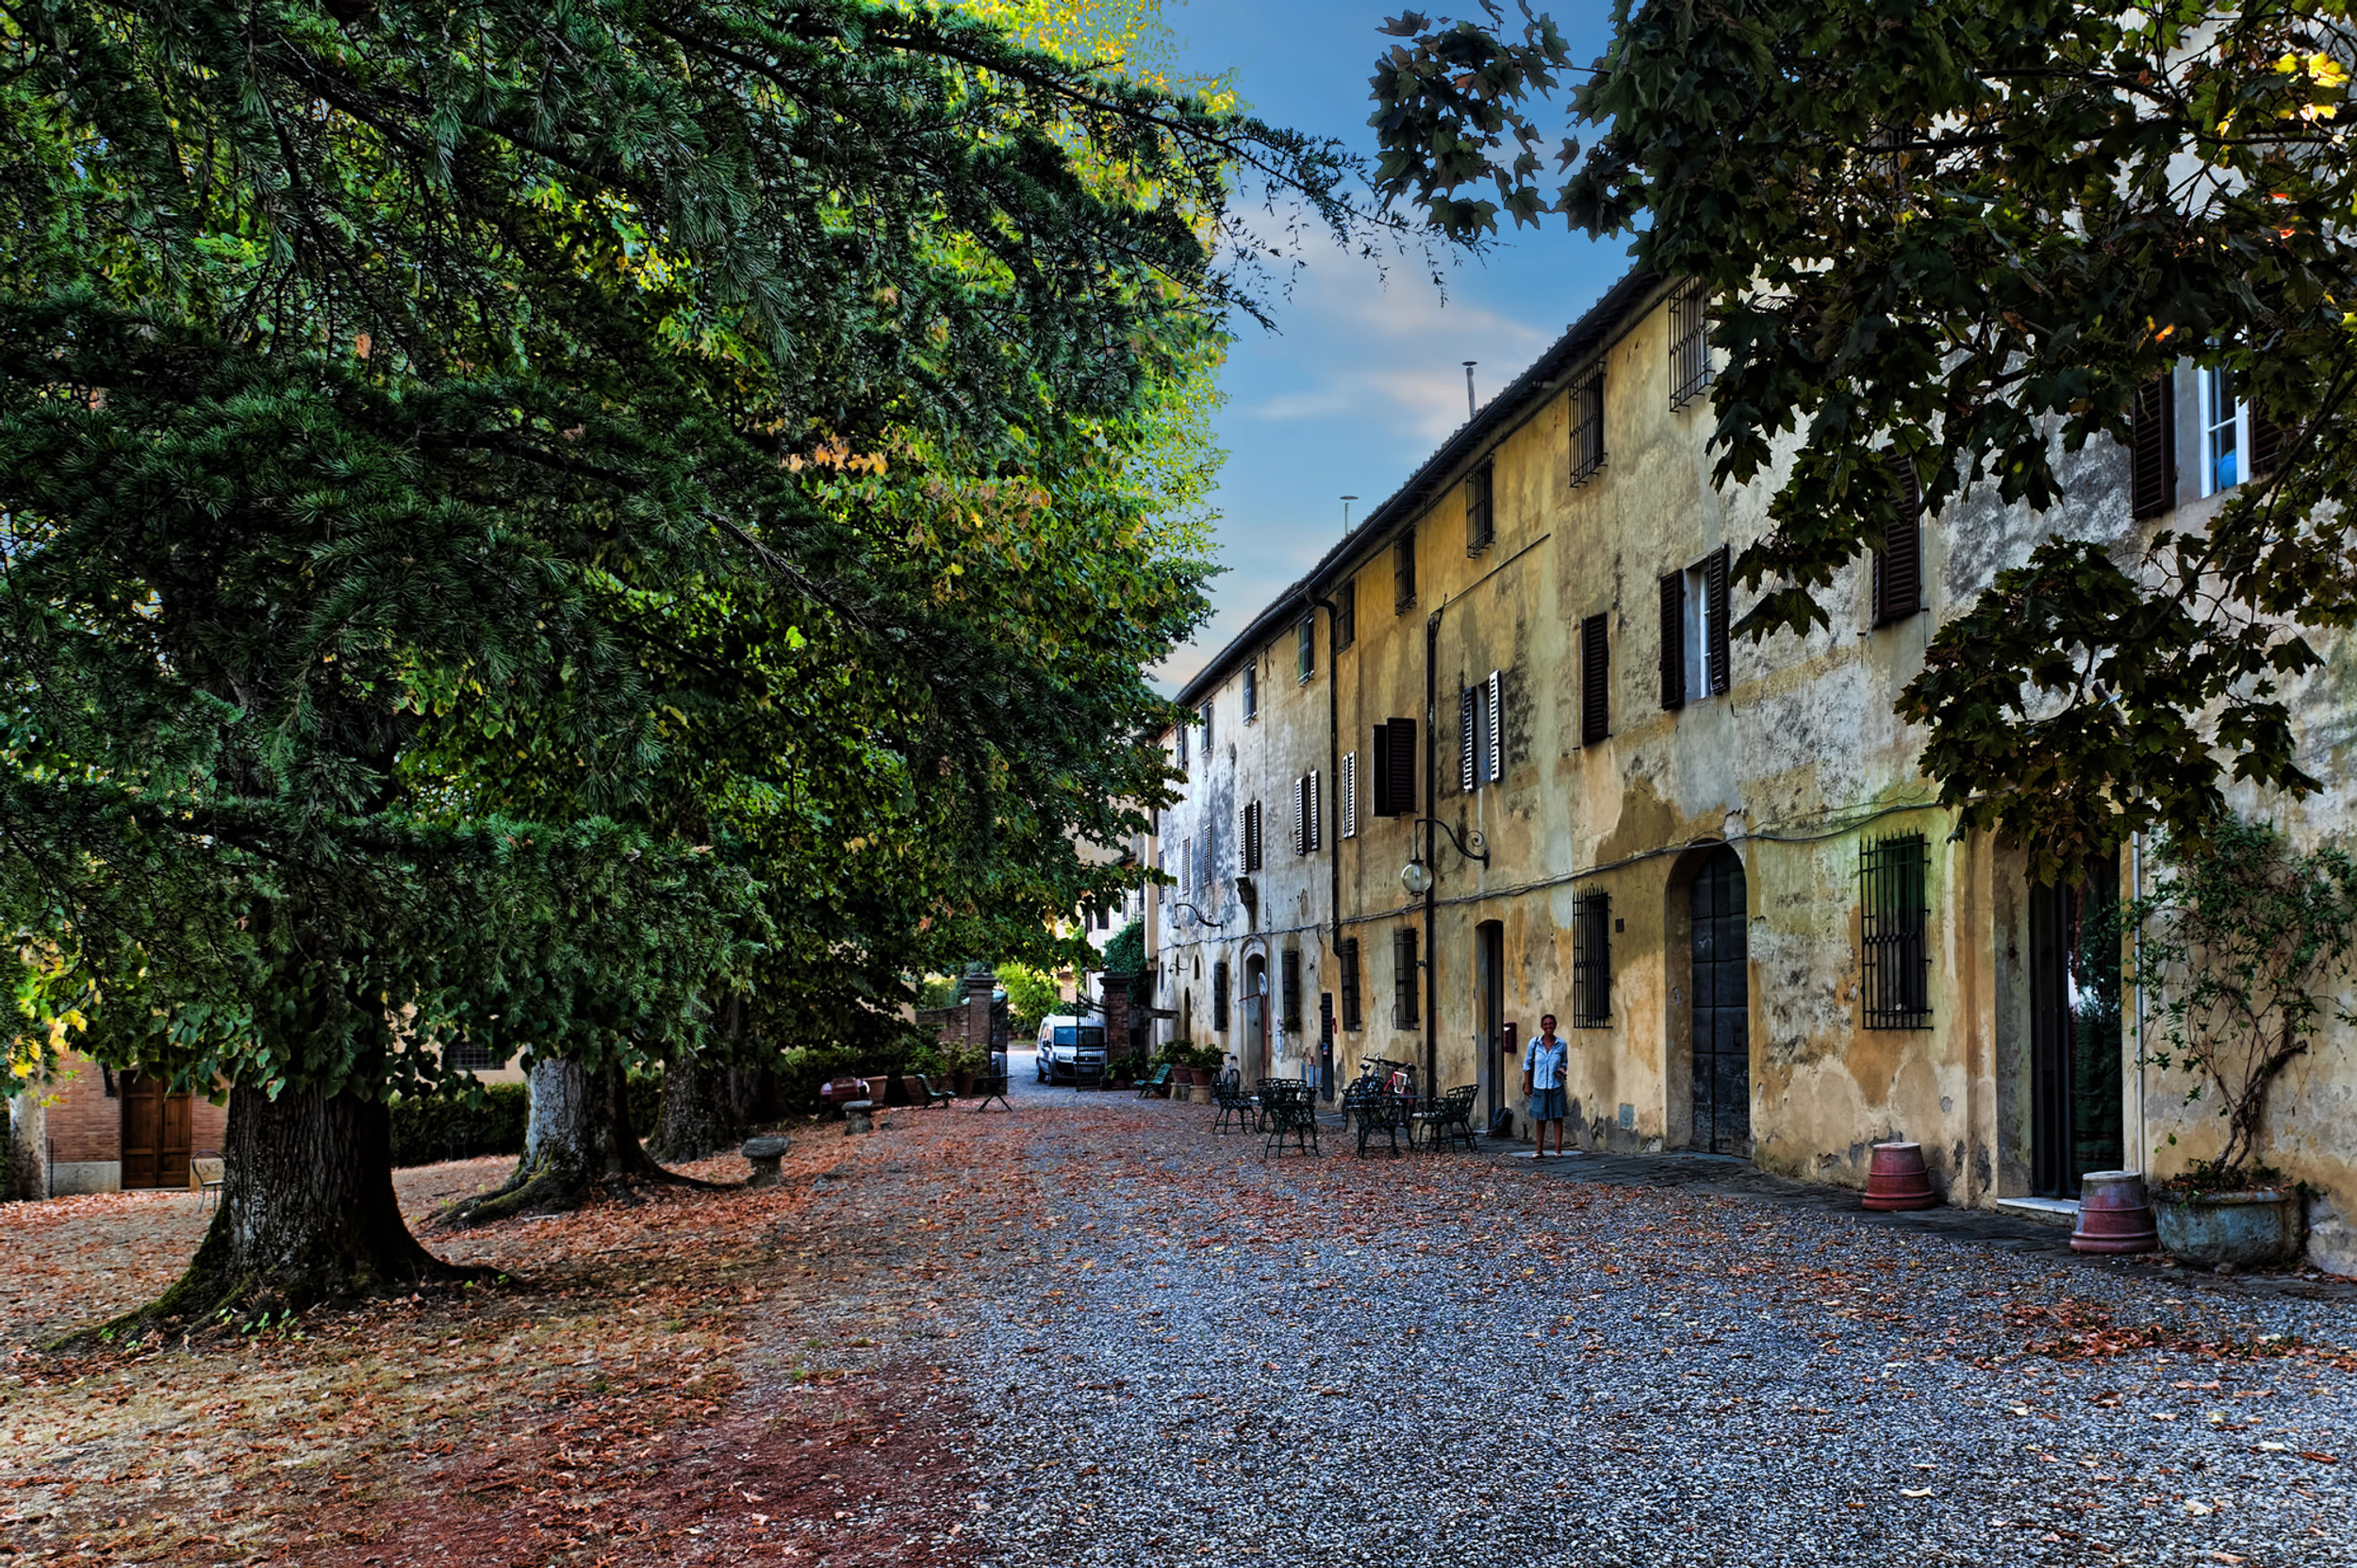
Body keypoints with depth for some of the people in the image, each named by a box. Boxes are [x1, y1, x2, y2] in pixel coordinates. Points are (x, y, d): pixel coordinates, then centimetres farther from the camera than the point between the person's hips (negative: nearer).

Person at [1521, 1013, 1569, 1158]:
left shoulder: (1561, 1044, -1)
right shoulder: (1534, 1042, -3)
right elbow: (1527, 1064, 5)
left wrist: (1562, 1069, -8)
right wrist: (1526, 1085, 3)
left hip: (1556, 1086, 0)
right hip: (1539, 1086, 0)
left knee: (1558, 1118, 1)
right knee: (1540, 1119, 7)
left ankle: (1558, 1150, 8)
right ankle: (1540, 1151, 15)